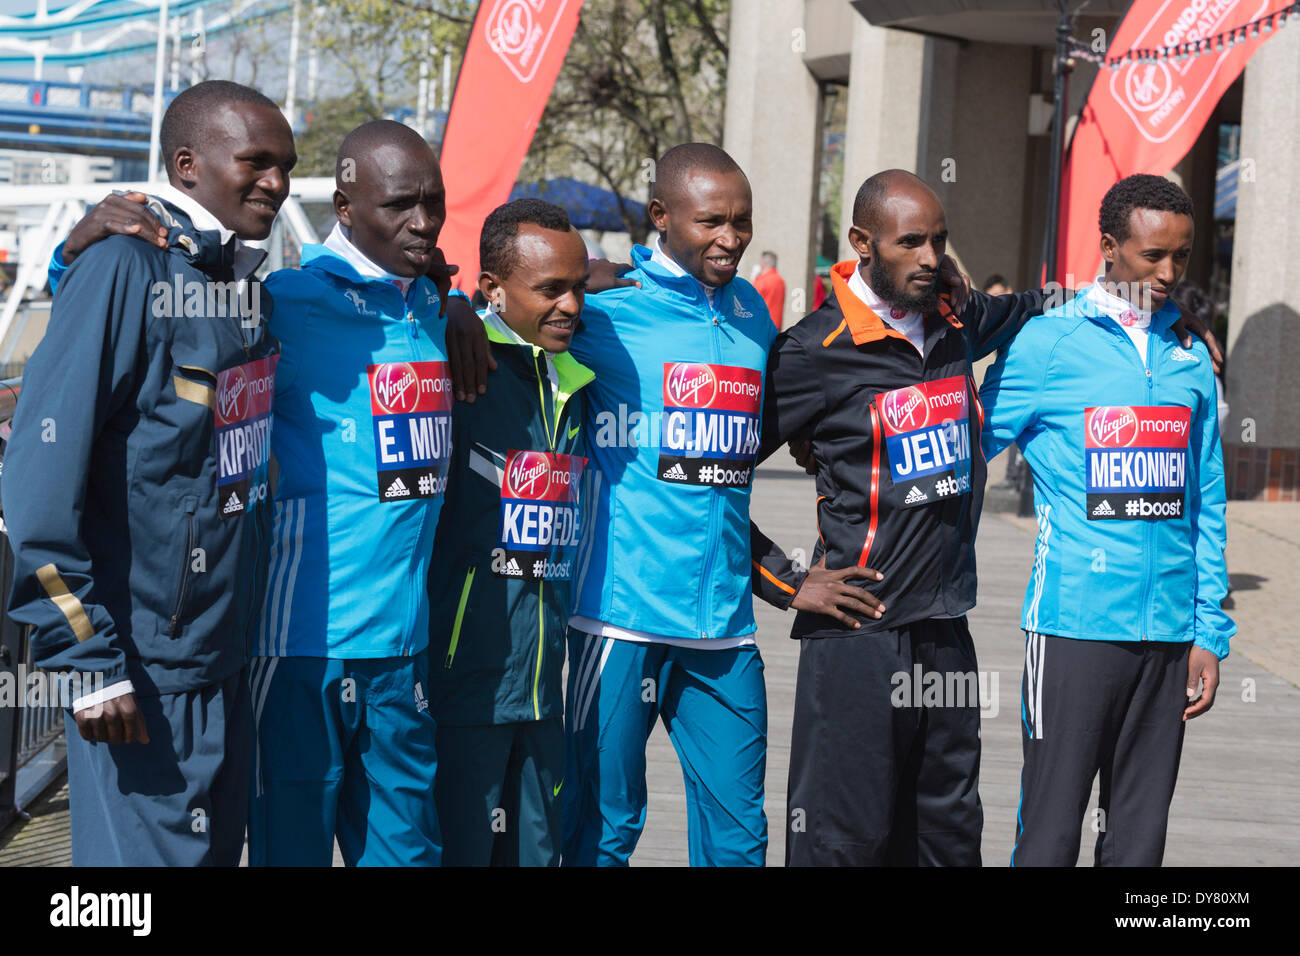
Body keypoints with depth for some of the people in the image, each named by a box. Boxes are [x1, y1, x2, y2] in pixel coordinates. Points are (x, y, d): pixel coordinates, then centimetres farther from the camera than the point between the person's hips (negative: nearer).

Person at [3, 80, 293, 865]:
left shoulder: (252, 286, 10)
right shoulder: (126, 271, -14)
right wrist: (87, 657, -21)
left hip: (227, 666, 8)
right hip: (144, 676, -8)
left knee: (216, 850, 15)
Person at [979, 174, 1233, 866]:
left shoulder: (1190, 360, 11)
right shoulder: (1045, 344, -2)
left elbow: (1206, 508, 13)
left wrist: (1209, 632, 9)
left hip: (1167, 633, 4)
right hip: (1072, 624, -4)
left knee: (1139, 836, 7)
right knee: (1050, 833, -2)